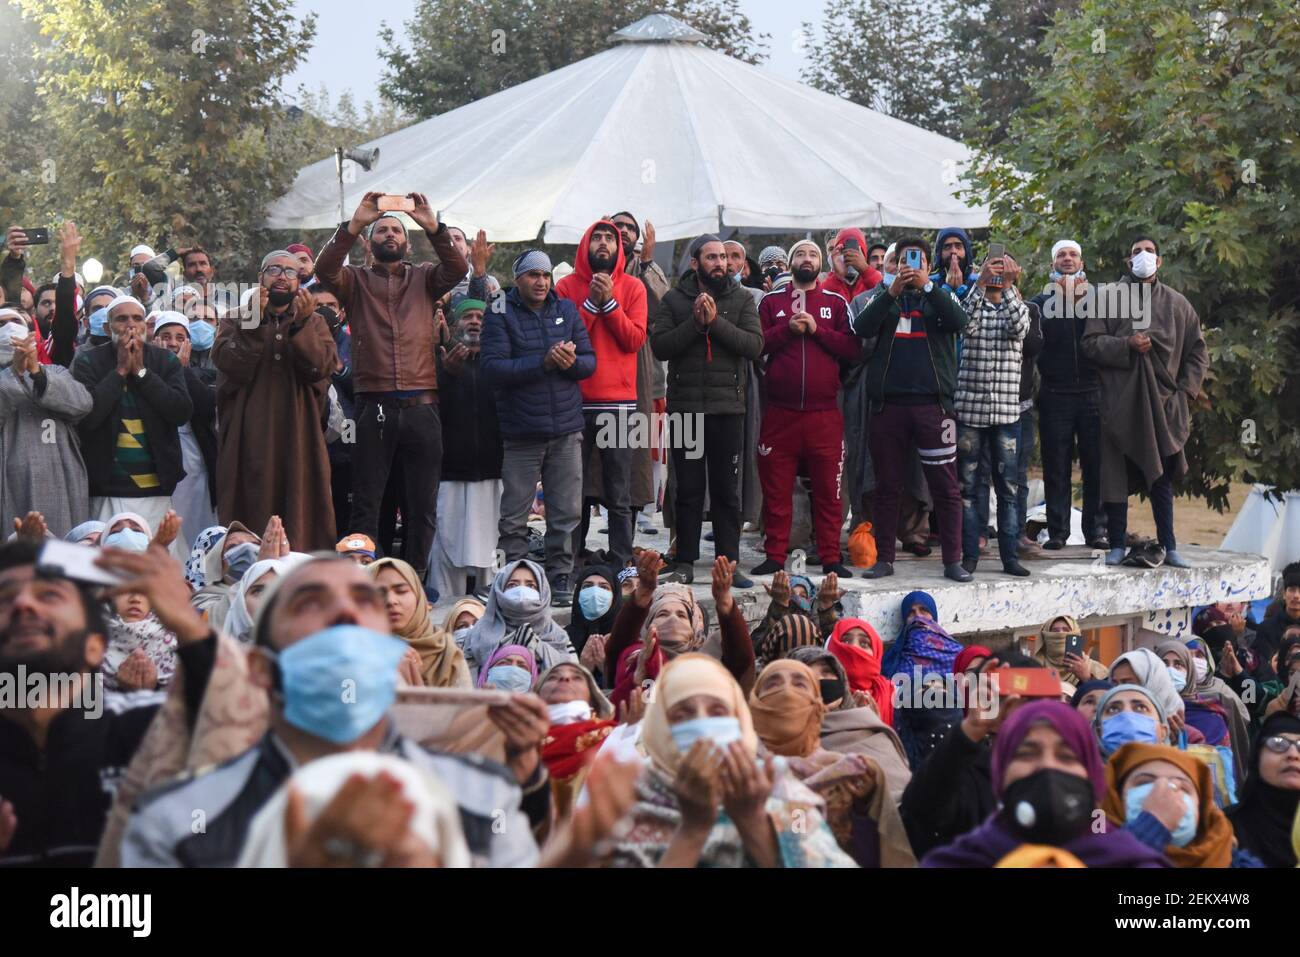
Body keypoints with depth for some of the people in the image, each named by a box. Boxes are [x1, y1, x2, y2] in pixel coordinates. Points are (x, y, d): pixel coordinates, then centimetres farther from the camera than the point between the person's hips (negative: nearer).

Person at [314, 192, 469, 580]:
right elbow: (325, 269, -9)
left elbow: (457, 269, -5)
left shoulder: (424, 278, 14)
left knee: (422, 506, 5)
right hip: (374, 406, -1)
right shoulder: (356, 280, 11)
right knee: (366, 504, 1)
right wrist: (354, 224, -19)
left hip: (421, 406, 1)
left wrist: (434, 227, -20)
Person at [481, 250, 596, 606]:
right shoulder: (502, 314, -2)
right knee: (514, 516, 0)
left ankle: (561, 578, 15)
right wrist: (543, 363, -22)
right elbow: (493, 368, -13)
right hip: (521, 432, -3)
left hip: (566, 429, 3)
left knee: (566, 513, 6)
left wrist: (572, 362, -14)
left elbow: (590, 361, 9)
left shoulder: (567, 310, 10)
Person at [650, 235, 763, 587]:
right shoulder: (674, 300, 4)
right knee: (688, 491, 5)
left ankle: (729, 563, 11)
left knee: (727, 492, 5)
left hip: (728, 407, 0)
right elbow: (659, 346, -7)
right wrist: (695, 323, -16)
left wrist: (716, 322, -16)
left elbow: (755, 345, -8)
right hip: (685, 406, 0)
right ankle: (685, 564, 12)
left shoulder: (741, 299, 5)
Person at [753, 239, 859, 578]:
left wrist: (817, 329, -8)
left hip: (824, 413, 0)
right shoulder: (771, 302, 11)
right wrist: (788, 329, -10)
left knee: (828, 489, 1)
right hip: (779, 411, 0)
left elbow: (853, 348, 0)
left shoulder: (836, 303, 11)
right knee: (776, 489, 3)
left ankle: (831, 558, 6)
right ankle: (775, 557, 9)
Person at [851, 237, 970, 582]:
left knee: (945, 487, -1)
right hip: (888, 405, 1)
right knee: (887, 487, 6)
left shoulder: (940, 297, 11)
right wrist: (892, 291, -16)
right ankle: (884, 558, 14)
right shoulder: (882, 298, 12)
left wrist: (927, 285, -17)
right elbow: (862, 328, -6)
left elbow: (958, 321, -10)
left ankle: (953, 561, 3)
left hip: (932, 404, -1)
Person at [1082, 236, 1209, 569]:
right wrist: (1126, 345, -15)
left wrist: (1187, 390, 3)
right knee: (1116, 474, -2)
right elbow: (1090, 342, 0)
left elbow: (1197, 350, 15)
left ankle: (1168, 546, 11)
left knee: (1162, 476, 6)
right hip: (1119, 400, -2)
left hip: (1162, 401, 2)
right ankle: (1117, 545, 5)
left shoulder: (1176, 303, 13)